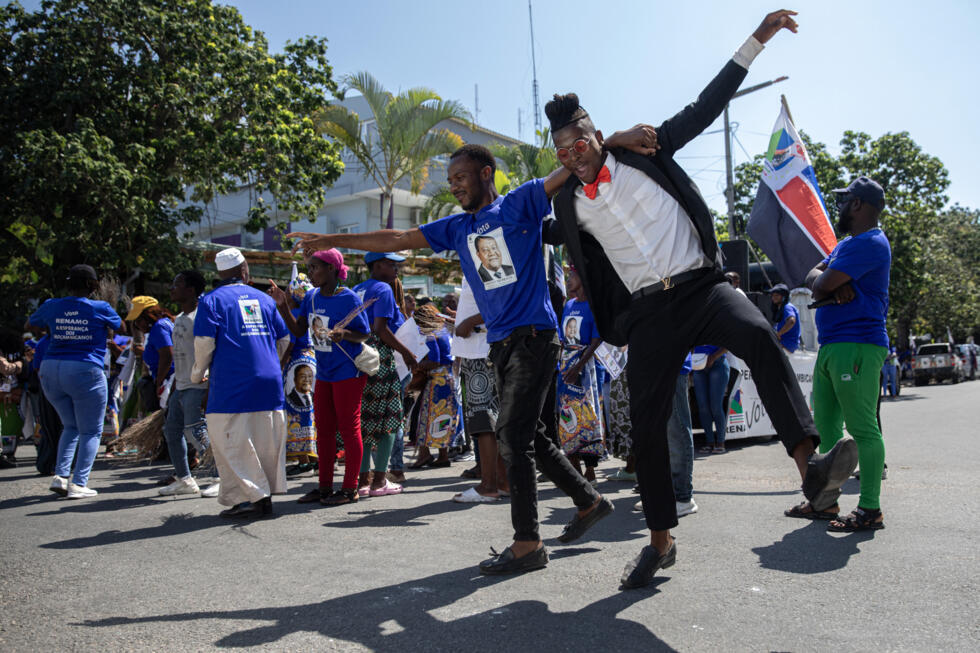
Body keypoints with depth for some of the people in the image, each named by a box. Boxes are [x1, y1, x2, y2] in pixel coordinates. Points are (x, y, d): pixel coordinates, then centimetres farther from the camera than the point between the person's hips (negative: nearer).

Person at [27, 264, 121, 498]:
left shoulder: (52, 306, 7)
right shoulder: (100, 308, -3)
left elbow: (30, 323, 27)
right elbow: (118, 326, 17)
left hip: (50, 370, 5)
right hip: (85, 371, -5)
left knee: (71, 426, 22)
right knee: (91, 432, 6)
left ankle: (60, 476, 10)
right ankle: (78, 484, -2)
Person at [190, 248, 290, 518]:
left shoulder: (212, 300, 1)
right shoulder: (264, 298, 14)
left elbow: (204, 343, -7)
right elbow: (284, 339, 15)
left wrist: (197, 374, 9)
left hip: (231, 386, -5)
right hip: (269, 383, 5)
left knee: (233, 444, 0)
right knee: (266, 441, 11)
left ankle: (248, 498, -2)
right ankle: (265, 497, 16)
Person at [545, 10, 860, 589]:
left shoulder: (644, 150, 6)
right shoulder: (569, 203, 11)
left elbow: (707, 106, 7)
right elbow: (547, 236, 33)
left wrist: (757, 40, 5)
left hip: (700, 285, -2)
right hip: (647, 311, 2)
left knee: (759, 334, -34)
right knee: (647, 425, -1)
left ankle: (809, 464, -37)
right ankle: (661, 542, 14)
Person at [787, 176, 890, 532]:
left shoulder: (870, 243, -11)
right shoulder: (846, 244, 23)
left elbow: (822, 286, -18)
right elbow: (812, 279, 15)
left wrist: (826, 280, 6)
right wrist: (836, 285, -6)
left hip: (857, 346, -10)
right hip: (830, 346, 10)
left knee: (862, 428, -7)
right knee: (826, 426, 12)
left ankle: (870, 509, -2)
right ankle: (827, 501, 20)